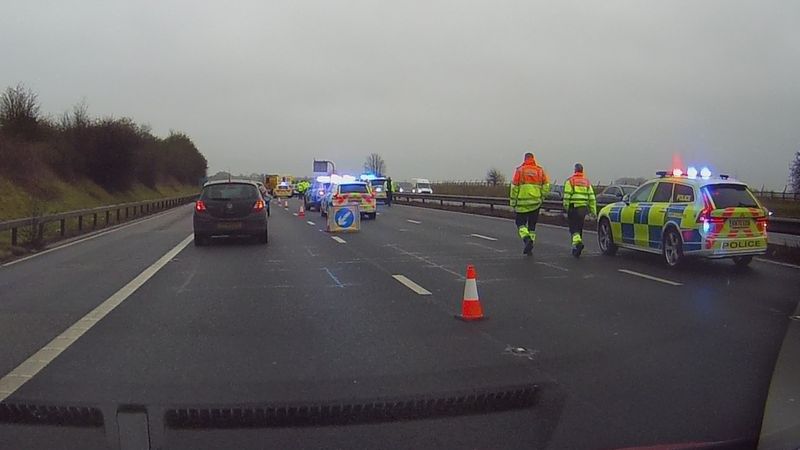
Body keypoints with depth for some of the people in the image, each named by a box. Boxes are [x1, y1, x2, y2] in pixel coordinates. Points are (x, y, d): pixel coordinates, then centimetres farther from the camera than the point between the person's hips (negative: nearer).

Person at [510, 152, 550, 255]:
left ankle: (527, 239, -16)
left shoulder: (520, 170, -3)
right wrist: (541, 197, 15)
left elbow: (514, 187, -5)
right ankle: (529, 249, 13)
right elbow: (546, 186, 2)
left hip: (522, 202, -3)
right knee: (532, 225, 13)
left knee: (520, 222, 10)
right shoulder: (540, 170, 6)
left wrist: (513, 203, 2)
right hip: (536, 202, 3)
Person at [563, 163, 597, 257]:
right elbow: (591, 197, 8)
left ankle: (578, 242, -25)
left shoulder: (570, 180, -3)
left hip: (573, 208, -4)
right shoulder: (587, 181, 10)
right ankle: (576, 247, 17)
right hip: (583, 208, 4)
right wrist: (593, 210, 10)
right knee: (579, 228, 14)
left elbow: (567, 195, -11)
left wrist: (565, 207, -5)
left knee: (573, 228, -1)